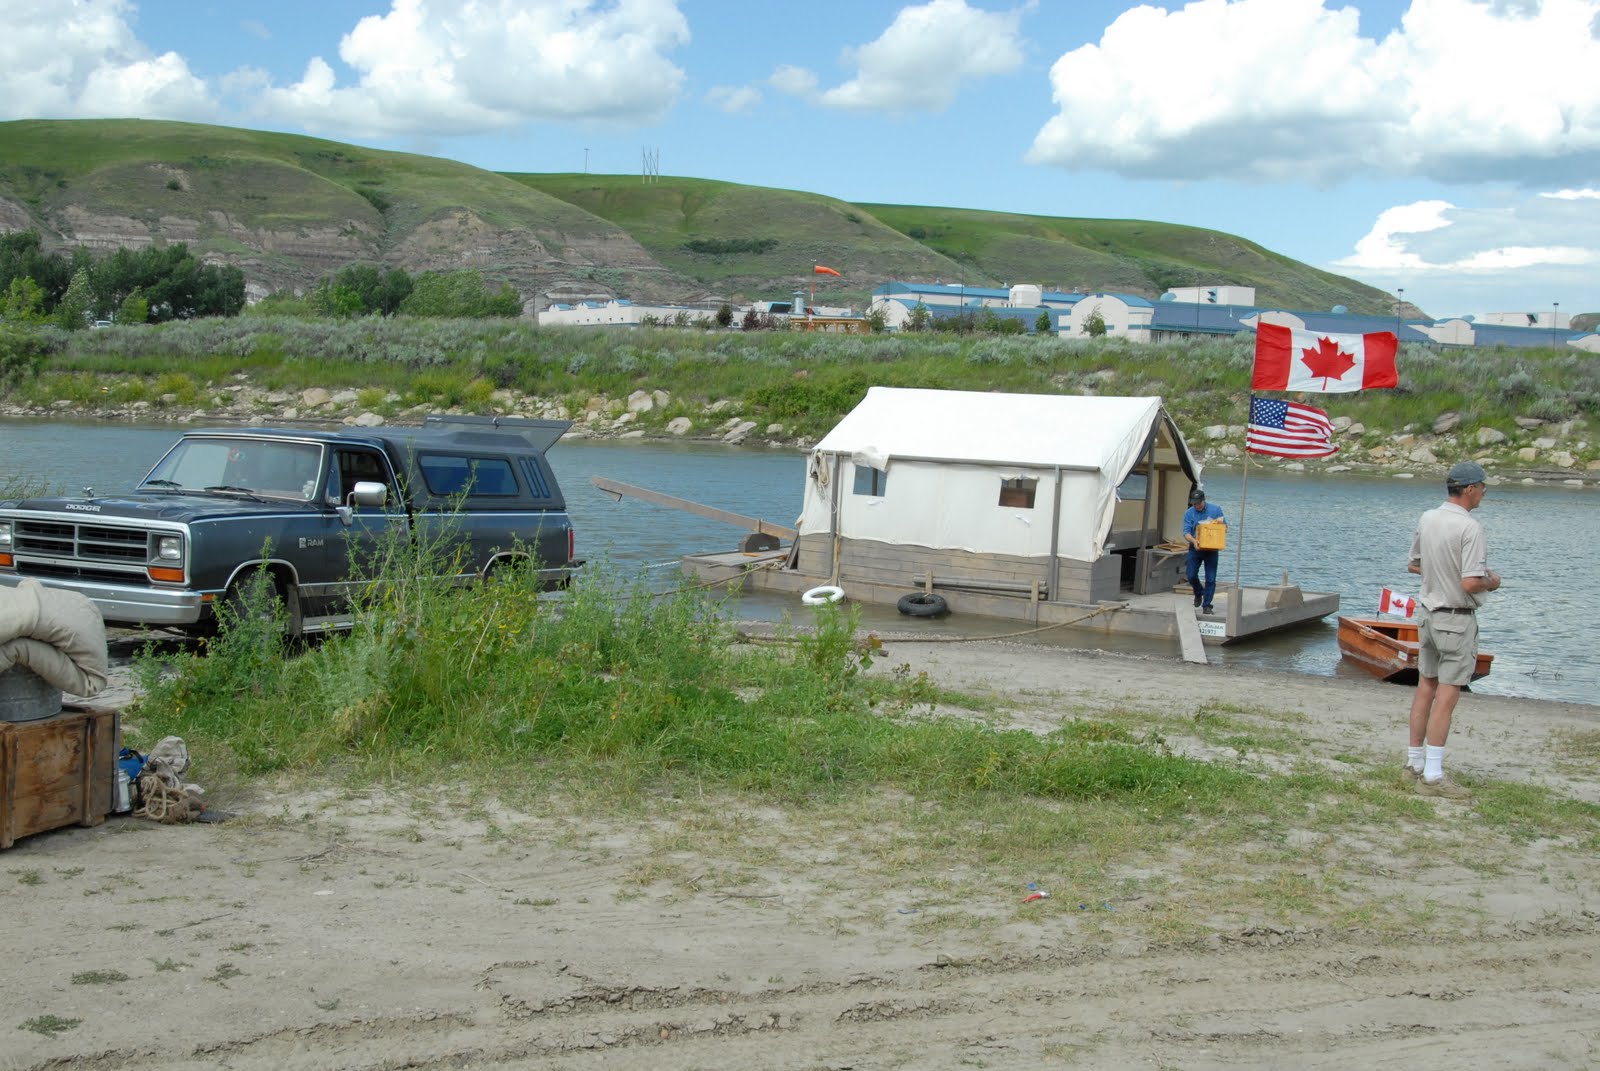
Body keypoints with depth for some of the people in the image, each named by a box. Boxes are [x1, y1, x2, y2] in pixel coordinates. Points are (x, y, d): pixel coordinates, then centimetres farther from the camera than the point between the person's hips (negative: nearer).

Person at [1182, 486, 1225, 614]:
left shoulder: (1216, 510, -2)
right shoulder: (1189, 513, -2)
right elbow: (1186, 533, -9)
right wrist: (1194, 541, -30)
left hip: (1211, 549, -1)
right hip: (1195, 549, 1)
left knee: (1211, 578, -3)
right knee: (1191, 575, 1)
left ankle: (1207, 605, 5)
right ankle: (1198, 593, 31)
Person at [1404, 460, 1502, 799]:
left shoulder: (1427, 519, 4)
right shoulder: (1470, 528, -21)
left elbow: (1414, 564, 16)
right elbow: (1470, 583, -25)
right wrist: (1490, 582, -5)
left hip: (1429, 613, 8)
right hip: (1457, 620, -8)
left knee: (1425, 689, 15)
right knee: (1446, 698, -5)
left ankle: (1415, 762, 24)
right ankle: (1432, 776, -3)